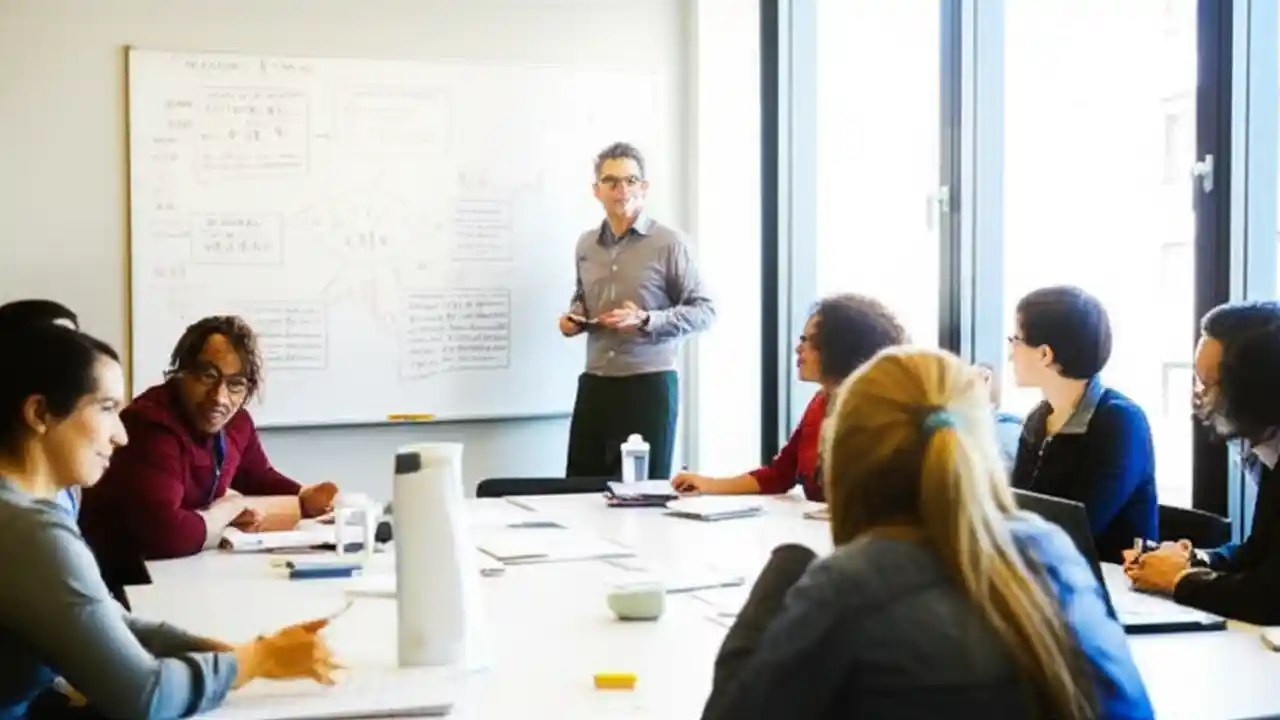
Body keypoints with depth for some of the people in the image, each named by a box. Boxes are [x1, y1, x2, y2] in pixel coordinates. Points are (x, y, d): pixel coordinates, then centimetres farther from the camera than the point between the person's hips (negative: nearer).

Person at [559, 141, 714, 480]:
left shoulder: (669, 242, -6)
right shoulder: (586, 244, 11)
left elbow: (704, 310, -6)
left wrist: (646, 321, -19)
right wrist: (573, 317, 6)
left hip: (649, 384, -5)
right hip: (595, 384, 5)